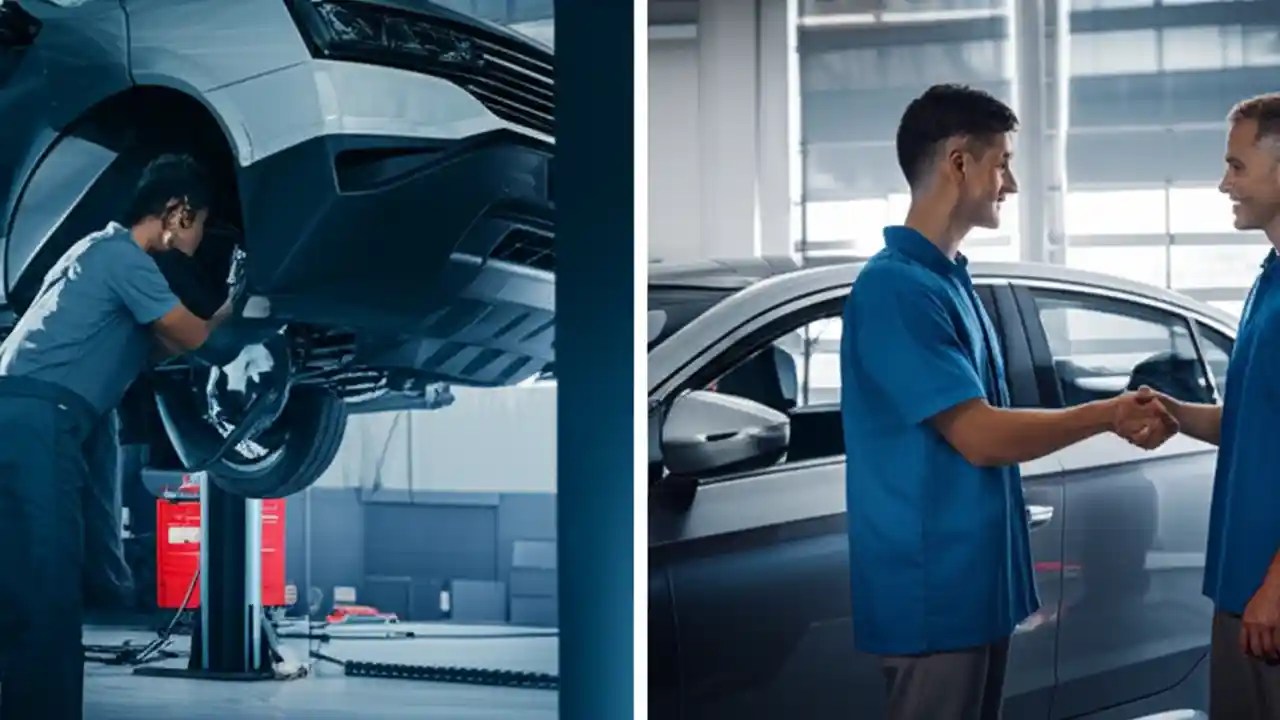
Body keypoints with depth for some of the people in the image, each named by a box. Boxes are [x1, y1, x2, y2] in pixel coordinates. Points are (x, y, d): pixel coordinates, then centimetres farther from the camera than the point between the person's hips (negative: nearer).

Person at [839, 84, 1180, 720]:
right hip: (933, 590, -10)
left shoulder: (949, 280, 14)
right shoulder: (895, 286, -18)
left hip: (976, 581, 10)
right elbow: (980, 437, -20)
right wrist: (1107, 415, -9)